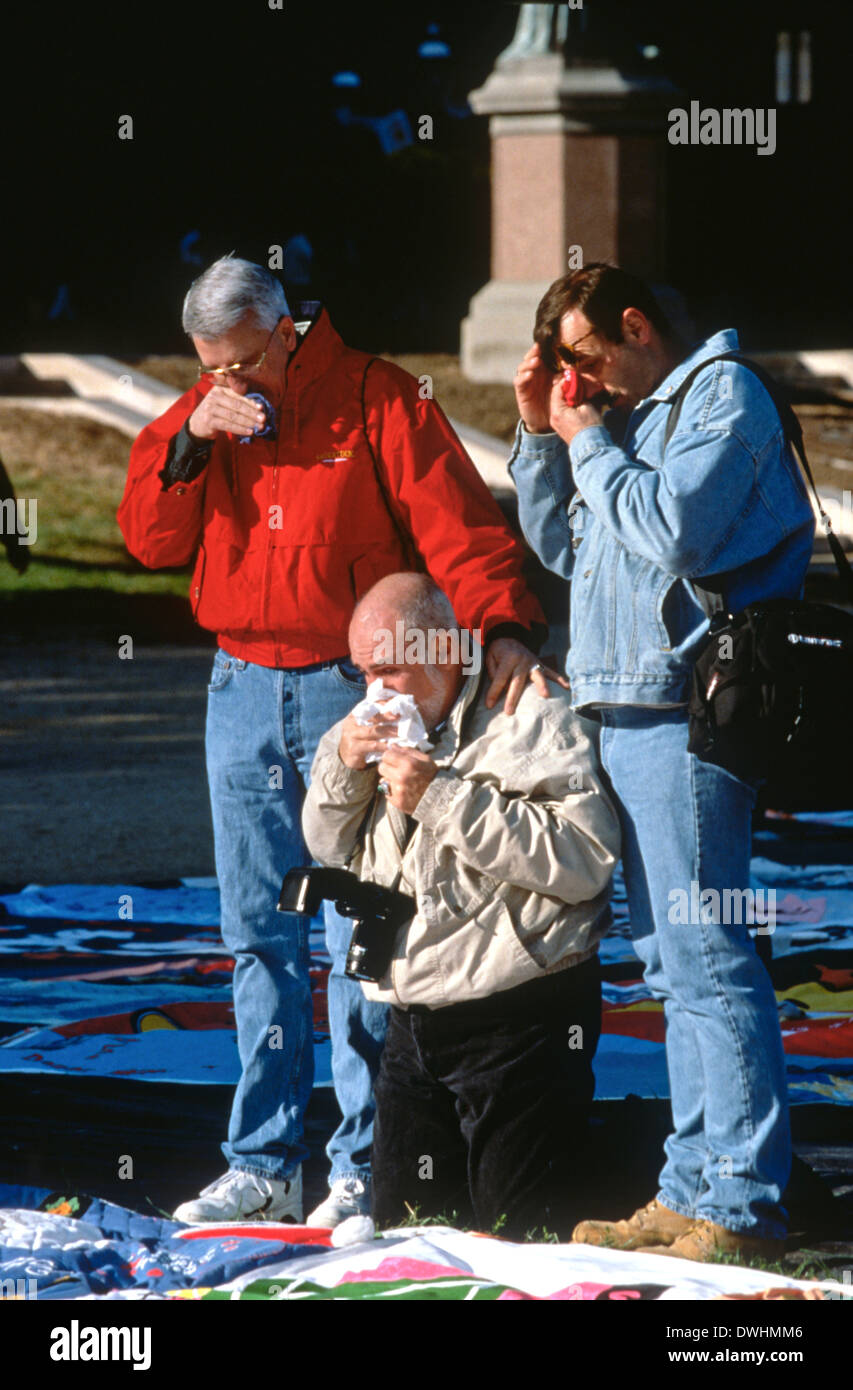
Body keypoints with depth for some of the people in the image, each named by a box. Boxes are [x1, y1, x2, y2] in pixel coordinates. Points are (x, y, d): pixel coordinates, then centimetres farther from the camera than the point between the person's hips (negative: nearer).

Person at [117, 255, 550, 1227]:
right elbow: (148, 537, 5)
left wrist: (503, 626, -27)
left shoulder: (377, 401, -6)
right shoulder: (200, 417, 9)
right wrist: (190, 443, -10)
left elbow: (456, 522, -13)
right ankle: (262, 1166, 14)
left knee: (359, 933, -5)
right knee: (258, 935, 8)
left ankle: (364, 1165, 1)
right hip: (242, 696, 5)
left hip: (351, 694, -5)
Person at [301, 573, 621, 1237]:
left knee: (518, 1238, -6)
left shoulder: (529, 714, -11)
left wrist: (444, 798, -22)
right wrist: (341, 765, -1)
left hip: (520, 1025, -8)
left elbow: (587, 859, -23)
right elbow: (332, 849, 20)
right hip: (414, 1023, 8)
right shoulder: (384, 720, 14)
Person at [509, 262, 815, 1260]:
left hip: (681, 718, -9)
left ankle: (743, 1204, -10)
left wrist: (586, 441, -7)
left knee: (706, 962, -10)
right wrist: (540, 434, 13)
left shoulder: (723, 394, -6)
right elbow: (560, 546, 24)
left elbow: (674, 530, -19)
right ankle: (691, 1190, 16)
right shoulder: (627, 413, 19)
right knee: (673, 965, 11)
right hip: (623, 717, 9)